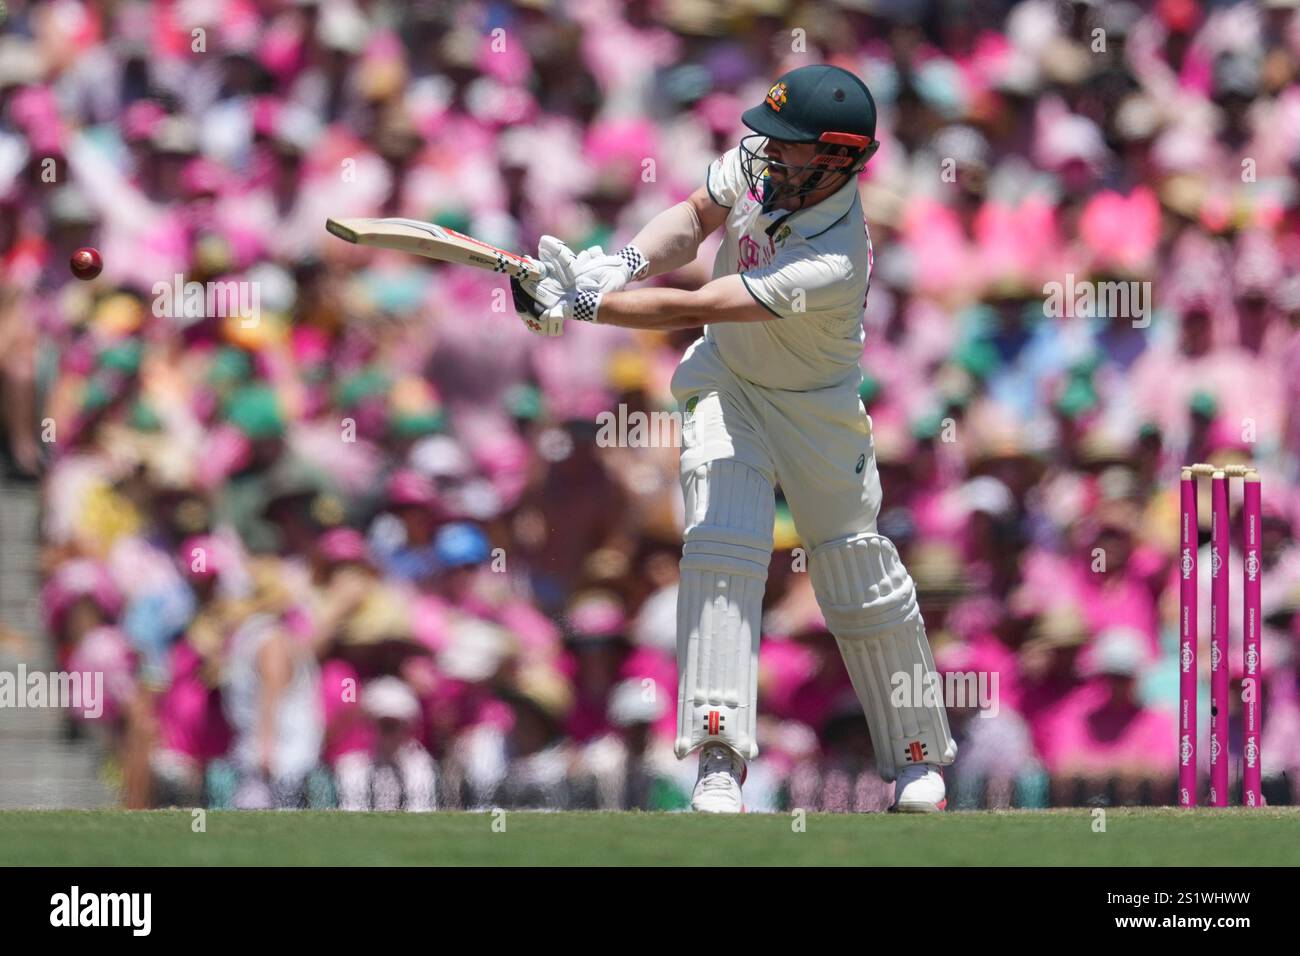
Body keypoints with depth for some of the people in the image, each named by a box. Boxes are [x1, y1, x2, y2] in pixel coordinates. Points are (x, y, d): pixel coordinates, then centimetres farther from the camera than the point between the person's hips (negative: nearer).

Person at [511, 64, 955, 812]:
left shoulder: (834, 262, -37)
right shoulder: (759, 160, -19)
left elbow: (692, 309, -41)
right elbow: (695, 217, -3)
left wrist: (581, 304, -41)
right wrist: (628, 264, -22)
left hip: (814, 407, -4)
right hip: (727, 379, 4)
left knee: (862, 586, 5)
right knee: (723, 544, -17)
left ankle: (919, 755, 27)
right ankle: (721, 759, -23)